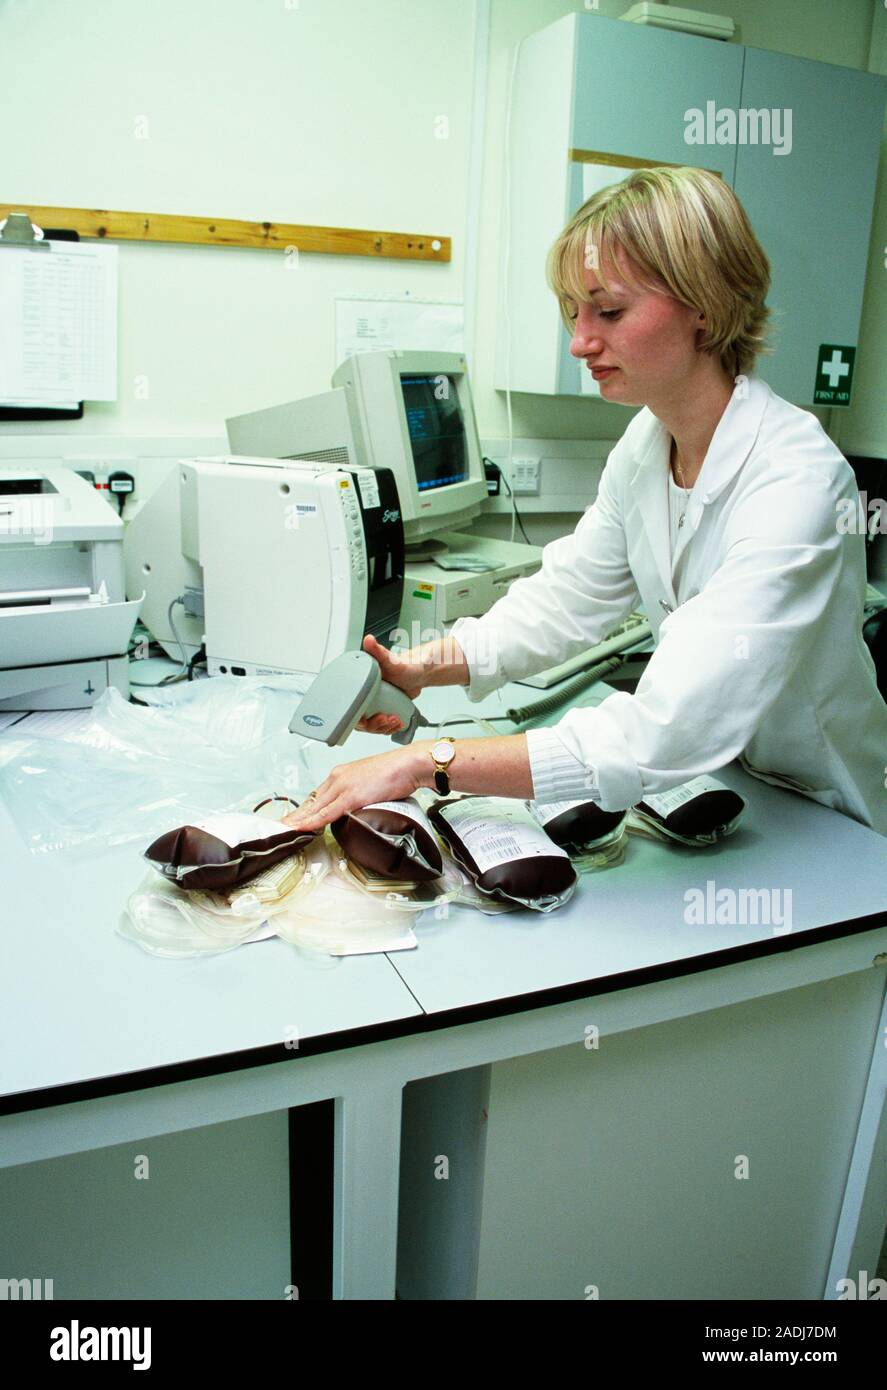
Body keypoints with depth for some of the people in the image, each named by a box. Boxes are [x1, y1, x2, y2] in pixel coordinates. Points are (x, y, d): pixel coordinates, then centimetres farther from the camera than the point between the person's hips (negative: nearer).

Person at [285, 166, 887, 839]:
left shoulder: (796, 480, -28)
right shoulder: (646, 442, -3)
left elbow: (664, 735, -36)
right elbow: (563, 596, 1)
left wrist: (426, 762, -37)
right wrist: (421, 667, -15)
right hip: (716, 793, 6)